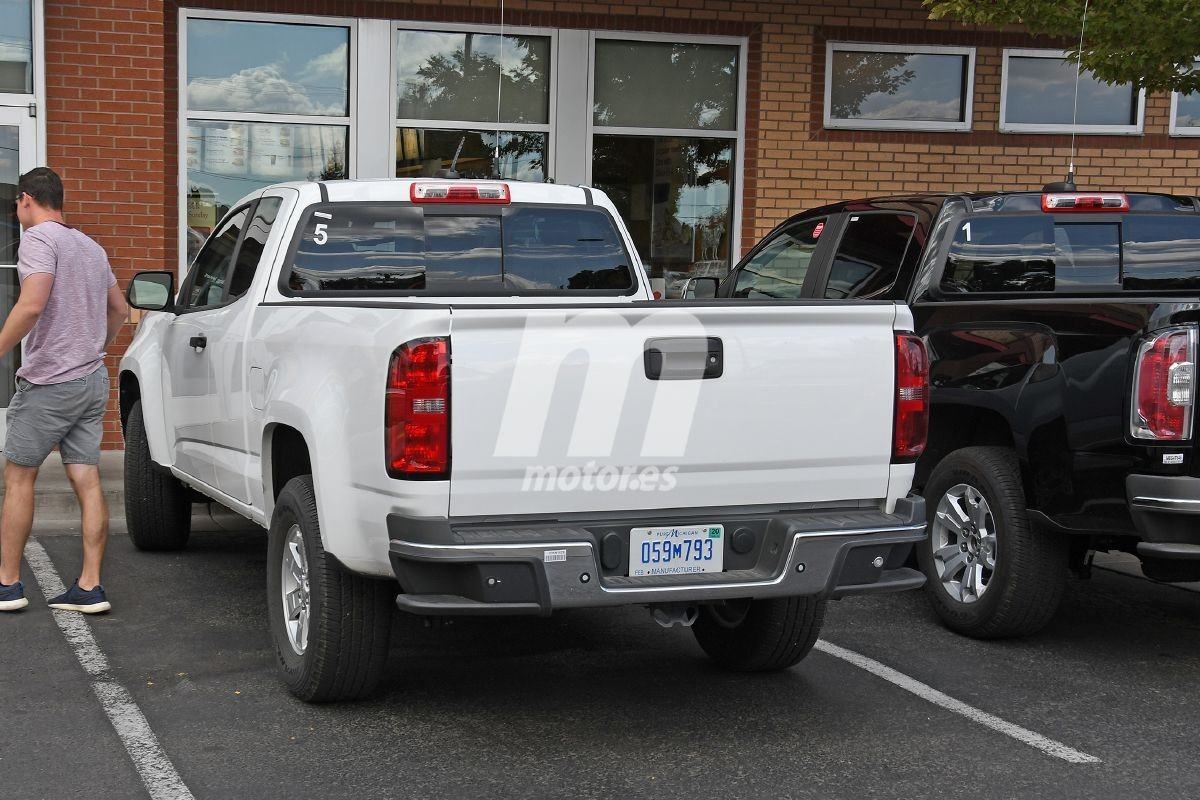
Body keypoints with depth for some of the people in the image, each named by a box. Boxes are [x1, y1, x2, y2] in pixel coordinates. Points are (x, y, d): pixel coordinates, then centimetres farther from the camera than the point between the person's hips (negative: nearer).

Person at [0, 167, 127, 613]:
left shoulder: (39, 238, -10)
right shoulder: (91, 247, 17)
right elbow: (119, 309, 26)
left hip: (49, 382, -8)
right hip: (93, 380, 8)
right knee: (87, 482, 4)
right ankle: (89, 588, 2)